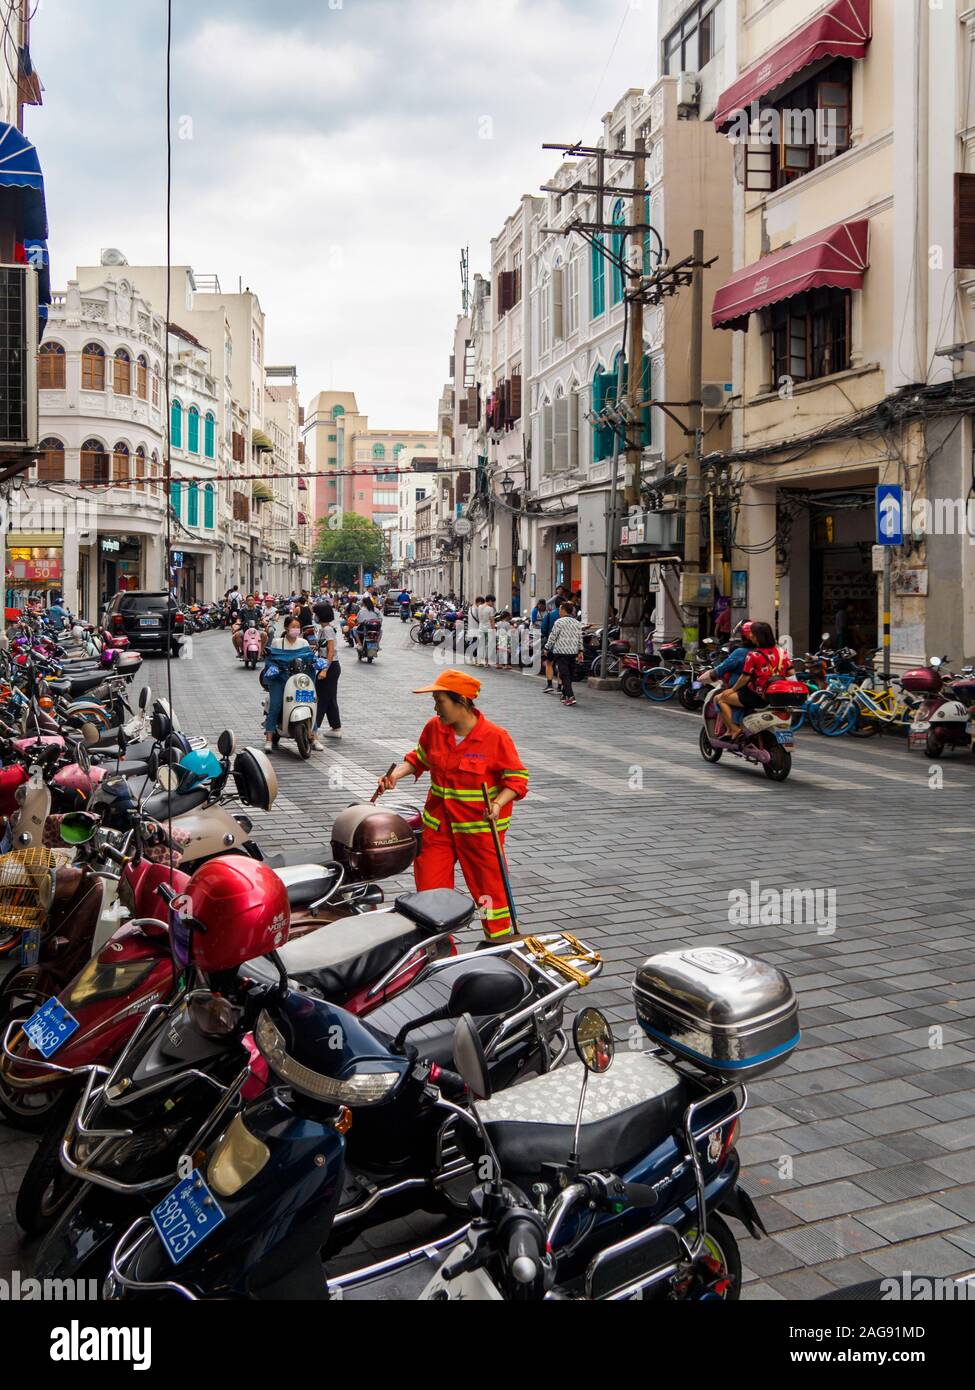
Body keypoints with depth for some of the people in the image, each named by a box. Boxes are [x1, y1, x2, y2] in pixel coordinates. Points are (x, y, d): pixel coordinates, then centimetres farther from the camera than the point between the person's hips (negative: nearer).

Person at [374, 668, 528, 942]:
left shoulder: (496, 736, -15)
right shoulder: (434, 727, 0)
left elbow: (517, 778, -10)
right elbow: (420, 758, 17)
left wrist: (498, 804, -25)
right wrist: (396, 774, 0)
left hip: (481, 827, -5)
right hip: (438, 824, 5)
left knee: (489, 888, 4)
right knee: (429, 889, 8)